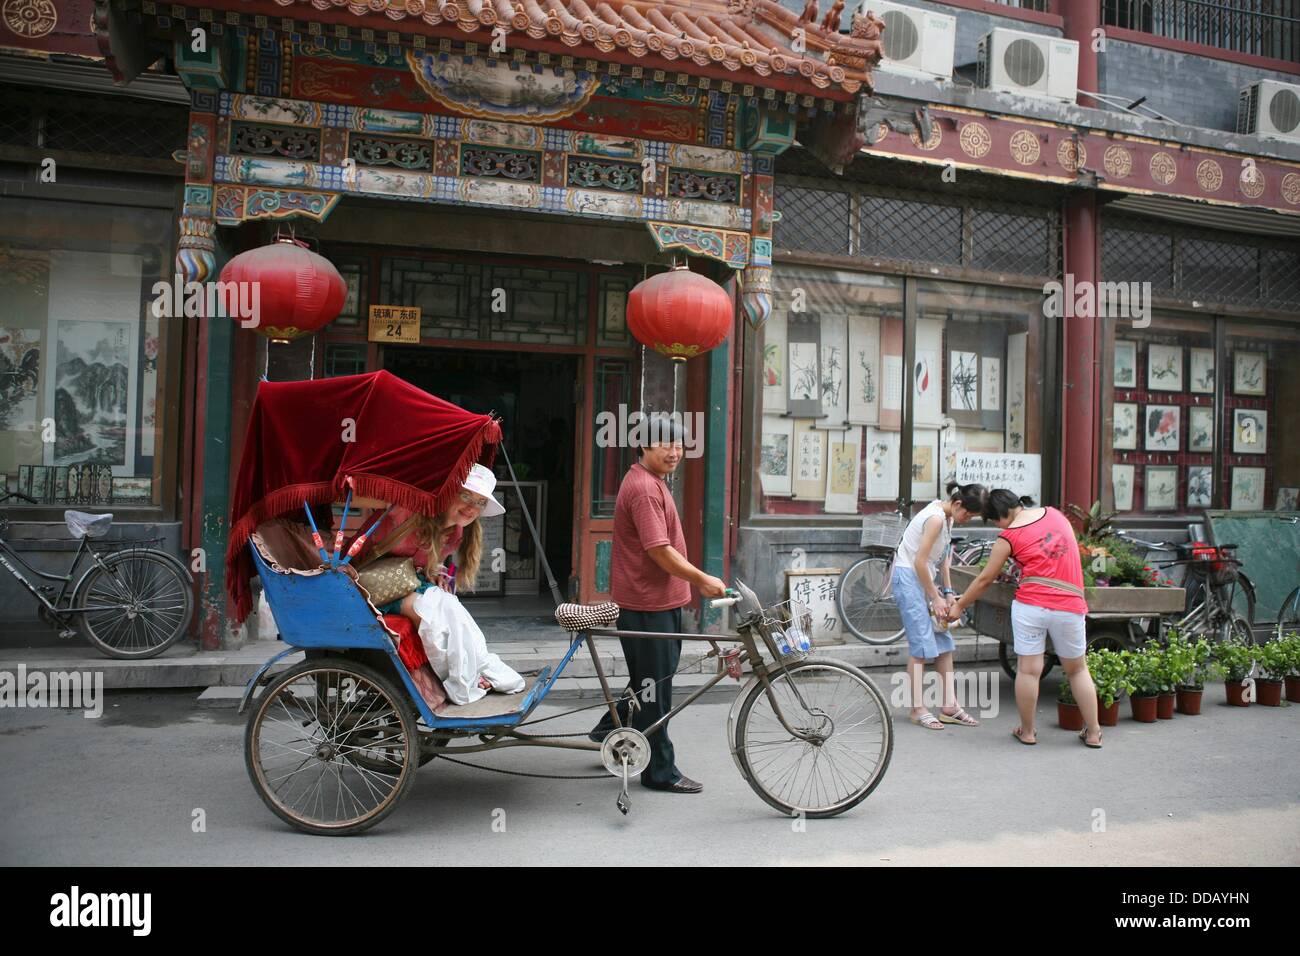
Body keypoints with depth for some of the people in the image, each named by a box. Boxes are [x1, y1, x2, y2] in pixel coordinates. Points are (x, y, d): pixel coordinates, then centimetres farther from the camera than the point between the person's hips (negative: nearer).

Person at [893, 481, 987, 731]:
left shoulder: (947, 517, 8)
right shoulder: (936, 518, -21)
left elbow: (943, 557, 12)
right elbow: (920, 562, -21)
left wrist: (948, 593, 5)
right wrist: (936, 598, -14)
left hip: (924, 577, 10)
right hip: (908, 577, -10)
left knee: (944, 642, 8)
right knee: (922, 644, -7)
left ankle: (949, 706, 13)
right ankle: (917, 708, 2)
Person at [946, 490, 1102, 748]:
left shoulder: (1009, 536, -1)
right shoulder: (1054, 513, 10)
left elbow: (985, 579, 5)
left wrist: (959, 606, 16)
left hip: (1030, 605, -4)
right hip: (1069, 606, 4)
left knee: (1028, 670, 4)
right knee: (1077, 670, 16)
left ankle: (1027, 731, 12)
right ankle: (1093, 732, 19)